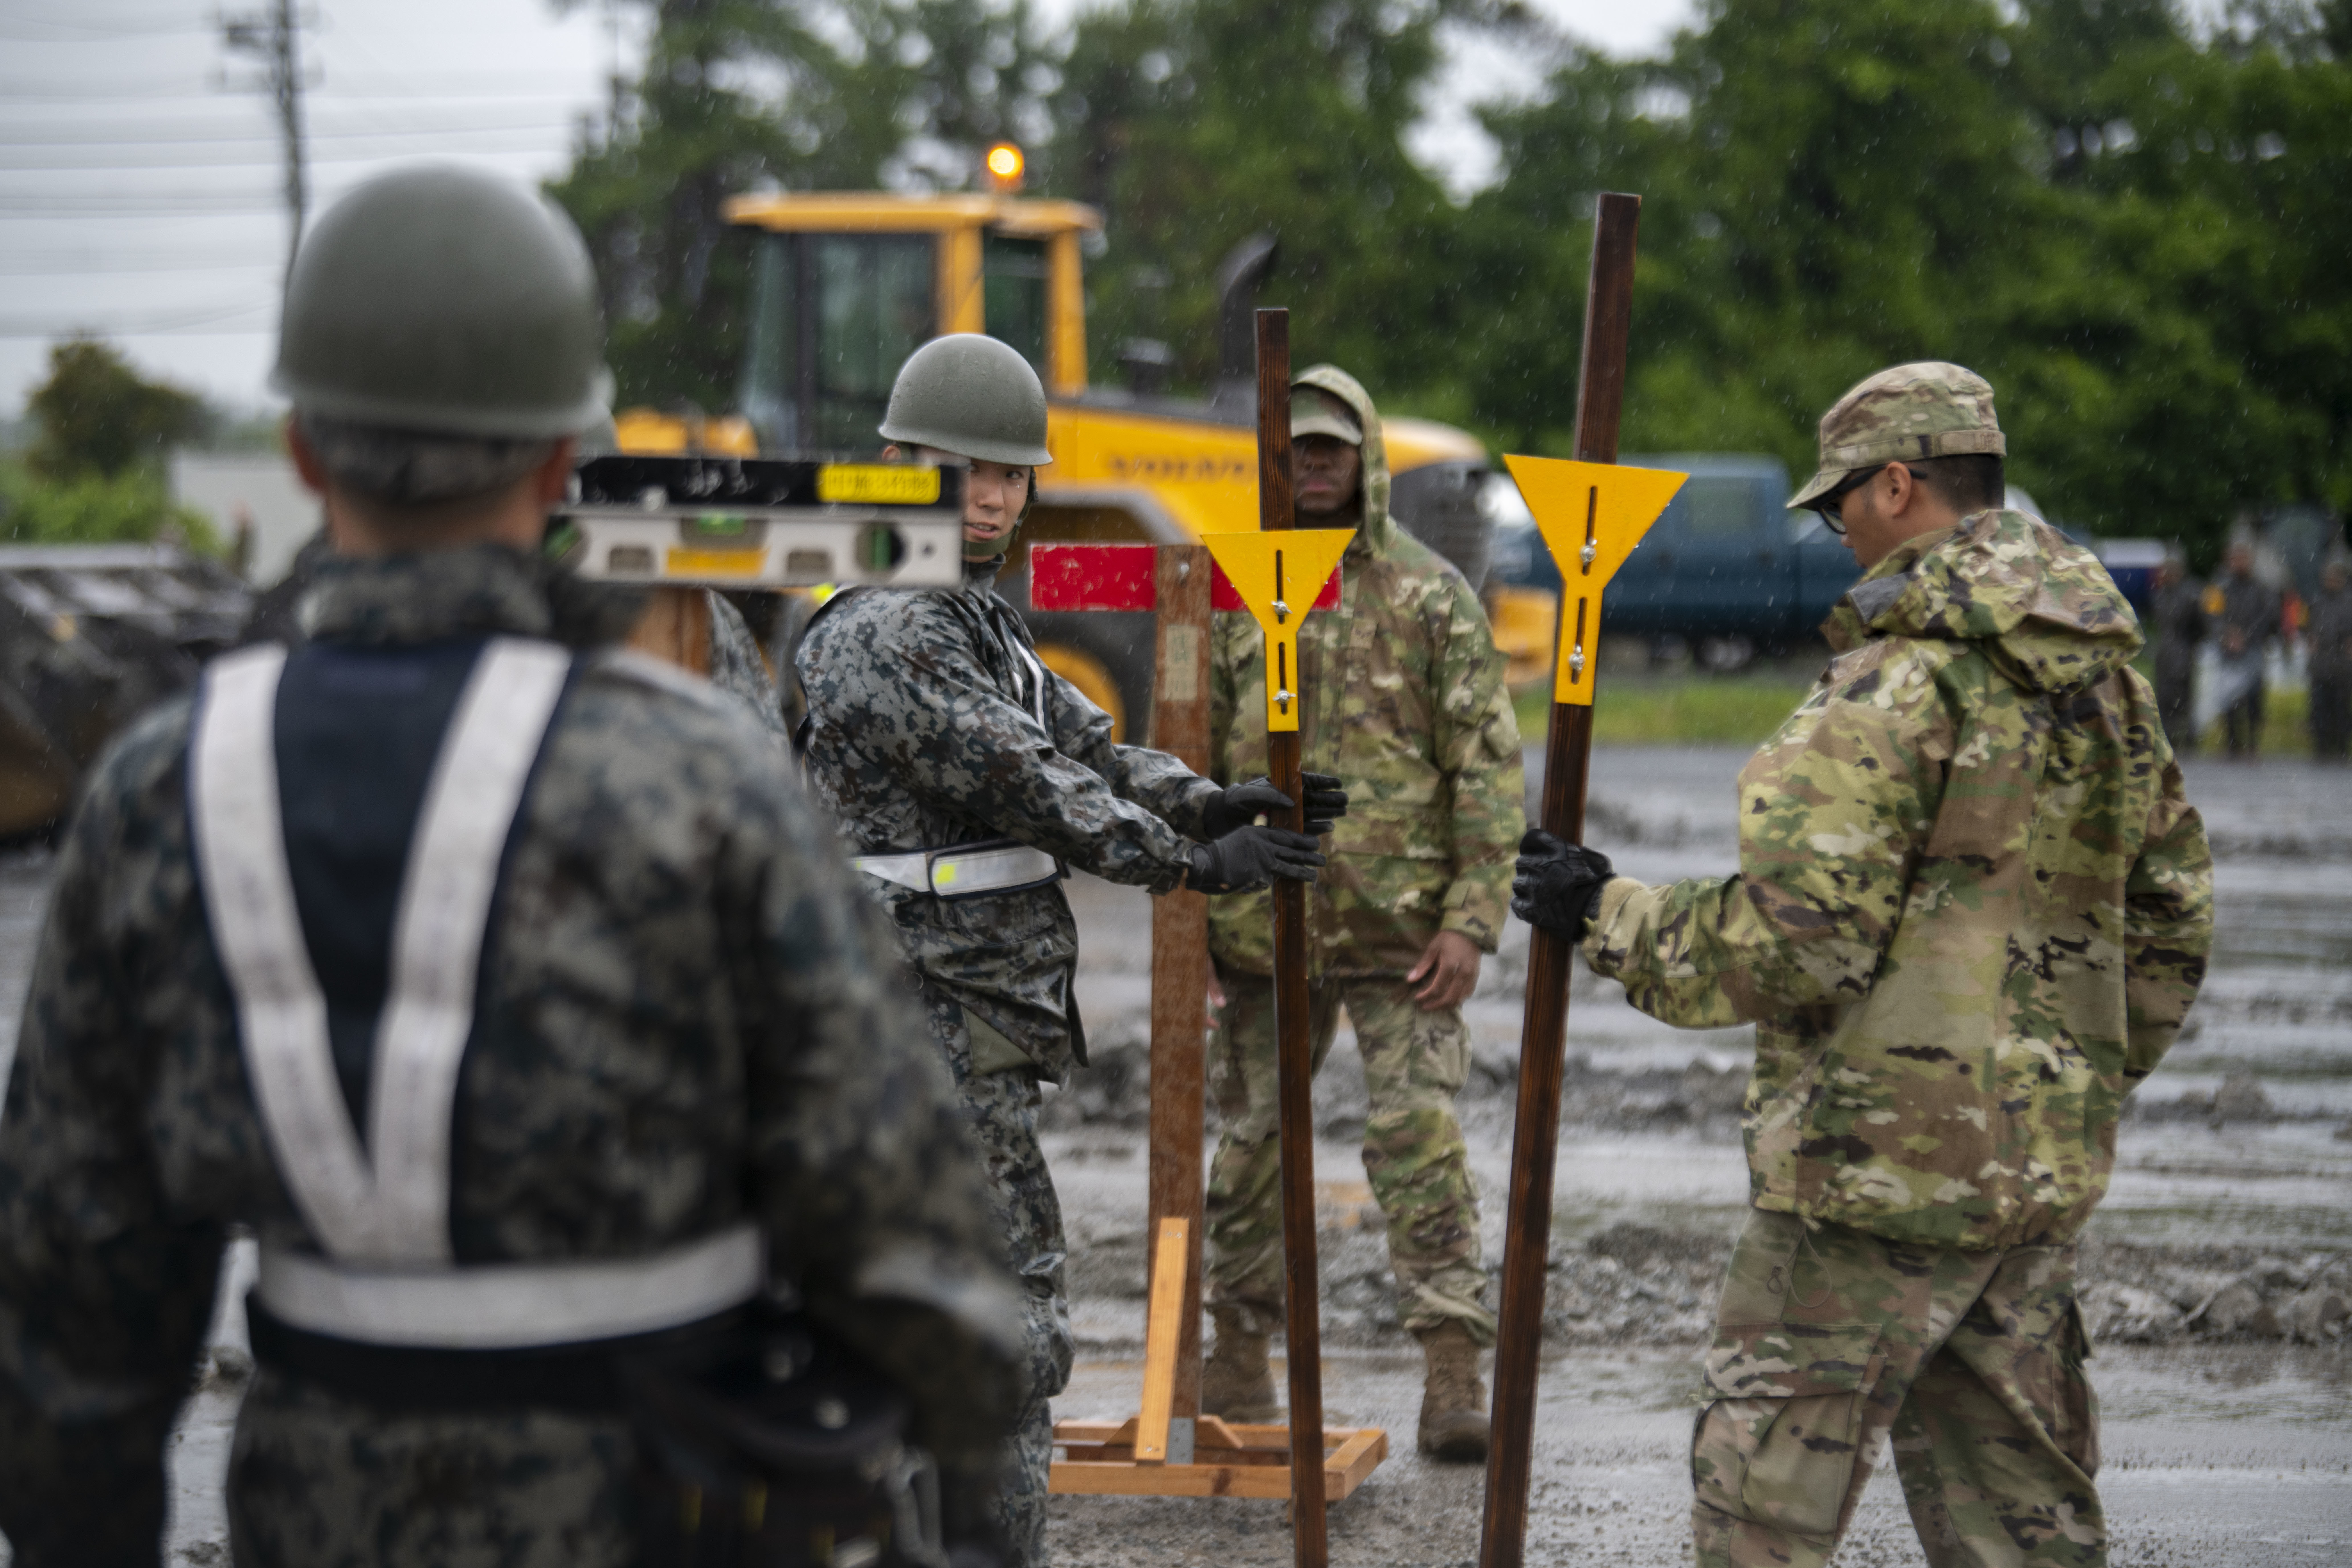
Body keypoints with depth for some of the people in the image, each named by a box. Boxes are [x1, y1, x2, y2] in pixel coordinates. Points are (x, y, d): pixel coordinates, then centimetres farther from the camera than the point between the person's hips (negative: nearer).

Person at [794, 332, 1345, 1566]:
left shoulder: (973, 618, 18)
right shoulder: (886, 635, -15)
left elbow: (1084, 748, 14)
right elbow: (1031, 790, -16)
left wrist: (1217, 804, -2)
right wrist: (1198, 864, -9)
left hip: (972, 1021, 10)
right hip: (938, 1018, -10)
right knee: (1014, 1332, -11)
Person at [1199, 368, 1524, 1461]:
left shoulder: (1431, 595, -2)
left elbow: (1488, 765, -4)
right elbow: (1195, 761, 11)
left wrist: (1473, 917, -12)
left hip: (1402, 927, -3)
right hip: (1265, 925, 3)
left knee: (1419, 1136, -9)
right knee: (1255, 1140, 11)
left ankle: (1454, 1372, -8)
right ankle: (1239, 1355, 24)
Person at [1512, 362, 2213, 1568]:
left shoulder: (1900, 677, -16)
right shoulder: (2107, 676, 12)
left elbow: (1793, 944, -20)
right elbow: (2173, 917, 18)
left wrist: (1608, 917, -7)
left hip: (1882, 1159, -9)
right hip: (2046, 1167, 9)